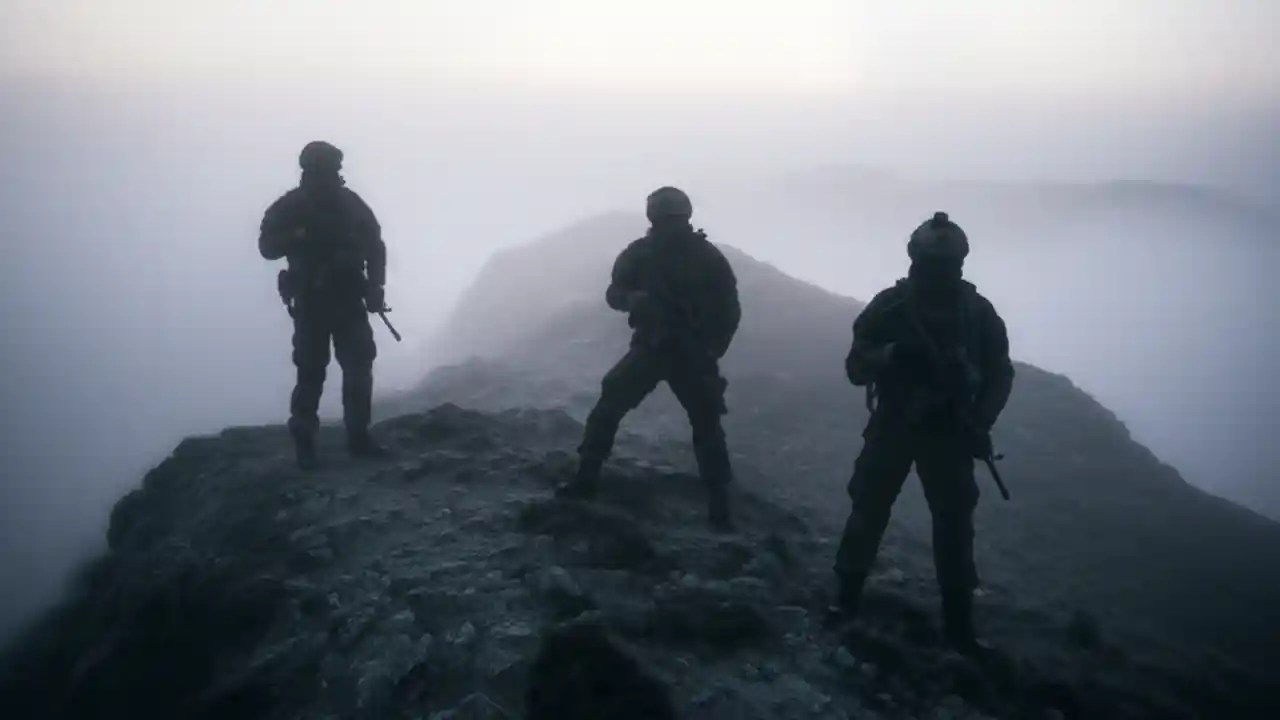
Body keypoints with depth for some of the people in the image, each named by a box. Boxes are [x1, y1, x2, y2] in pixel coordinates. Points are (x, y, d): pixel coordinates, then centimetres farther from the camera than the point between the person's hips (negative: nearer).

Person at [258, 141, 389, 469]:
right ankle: (304, 444, 3)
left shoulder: (350, 203, 3)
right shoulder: (291, 207, -5)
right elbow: (268, 246, -7)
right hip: (310, 301, -3)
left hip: (348, 298, 3)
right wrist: (296, 237, -26)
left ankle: (359, 436, 6)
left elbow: (375, 245, 7)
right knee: (311, 371, -4)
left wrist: (375, 286, -3)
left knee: (359, 365, -2)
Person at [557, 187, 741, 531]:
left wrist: (712, 349, -14)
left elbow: (729, 309, -3)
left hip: (692, 353, -2)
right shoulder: (640, 253, -2)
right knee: (608, 407, -10)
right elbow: (615, 293, -2)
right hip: (649, 347, 2)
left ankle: (719, 508, 4)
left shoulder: (707, 257, -6)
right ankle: (585, 479, 2)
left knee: (707, 426, -3)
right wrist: (634, 299, -26)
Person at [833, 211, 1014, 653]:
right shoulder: (889, 306, -7)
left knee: (955, 526, 1)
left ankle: (959, 624, 9)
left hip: (949, 431, 1)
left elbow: (1000, 374, 1)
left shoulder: (977, 312, -4)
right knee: (868, 512, 1)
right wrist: (891, 354, -29)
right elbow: (856, 367, -8)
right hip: (892, 426, 0)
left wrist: (980, 424, -14)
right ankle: (845, 599, 16)